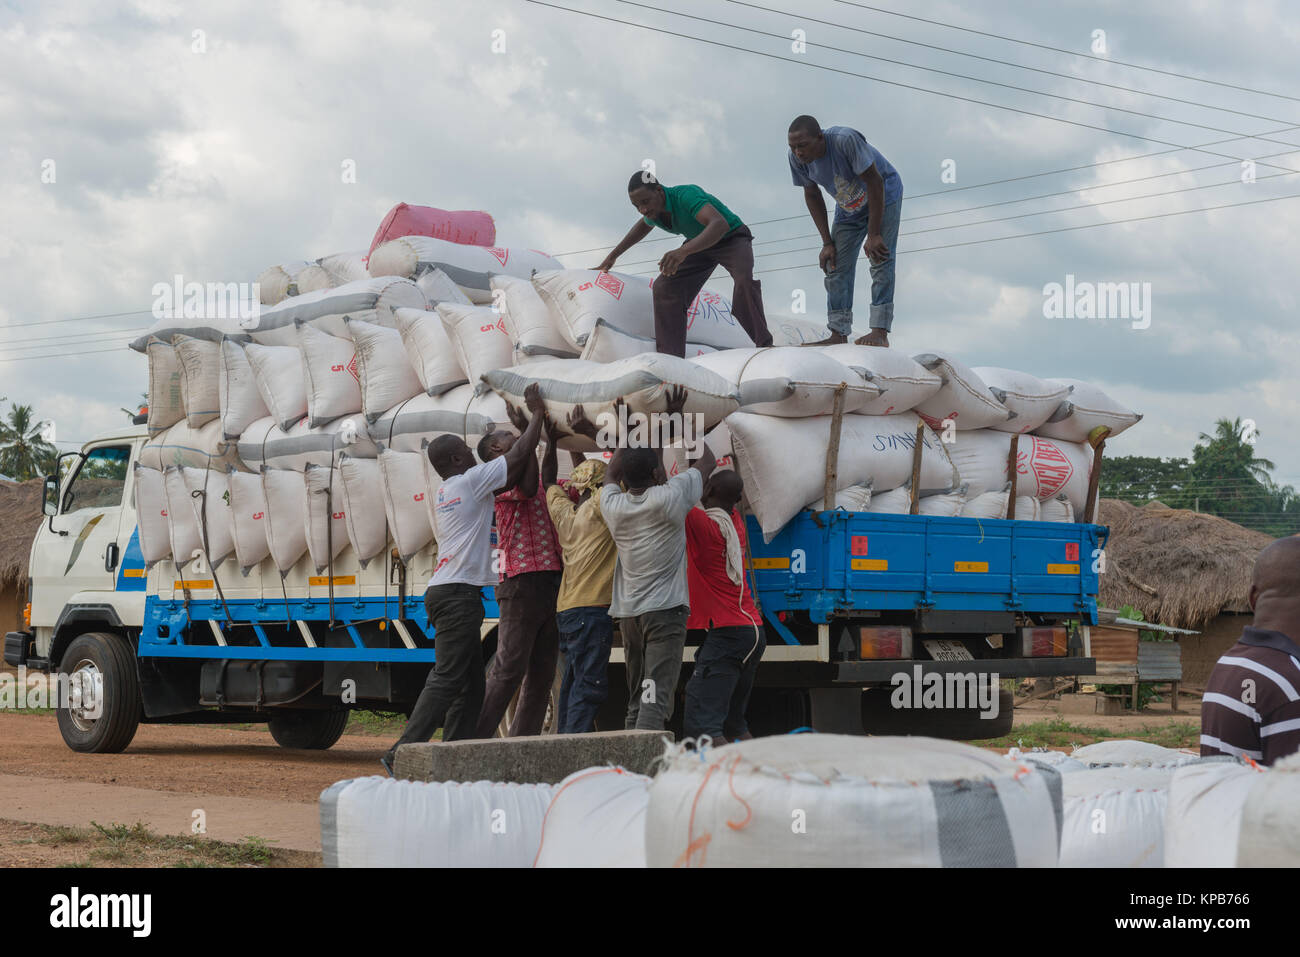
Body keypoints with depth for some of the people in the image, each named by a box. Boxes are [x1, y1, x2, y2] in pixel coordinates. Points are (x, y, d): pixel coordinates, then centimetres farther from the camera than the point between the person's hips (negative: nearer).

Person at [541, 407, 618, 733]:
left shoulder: (563, 511, 13)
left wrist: (552, 442, 37)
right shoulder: (598, 508, -7)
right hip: (592, 608, -8)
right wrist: (591, 433, -3)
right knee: (591, 684, -11)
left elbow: (550, 482, 31)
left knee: (573, 682, 12)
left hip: (567, 608, 8)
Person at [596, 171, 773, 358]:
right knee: (664, 287, -10)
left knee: (744, 279, -36)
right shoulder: (653, 210, -12)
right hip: (700, 243, 7)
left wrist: (683, 251, -66)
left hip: (732, 238, -7)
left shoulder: (686, 195, -37)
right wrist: (613, 256, 19)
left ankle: (764, 347, -28)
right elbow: (644, 225, 17)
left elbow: (720, 224, -54)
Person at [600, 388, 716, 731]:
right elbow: (707, 460, 7)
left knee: (636, 701, 11)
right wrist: (677, 419, 16)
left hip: (628, 613, 5)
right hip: (666, 611, -5)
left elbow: (612, 474, 27)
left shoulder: (613, 506, 4)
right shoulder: (669, 498, -8)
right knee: (655, 699, -14)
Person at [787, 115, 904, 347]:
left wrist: (873, 235, -27)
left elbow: (874, 182, -29)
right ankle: (838, 334, 0)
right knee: (836, 265, -2)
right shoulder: (797, 158, -19)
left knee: (880, 258, -17)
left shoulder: (845, 140, -37)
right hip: (849, 205, 6)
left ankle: (880, 332, -20)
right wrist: (827, 243, -5)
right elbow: (812, 196, -2)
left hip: (884, 195, -6)